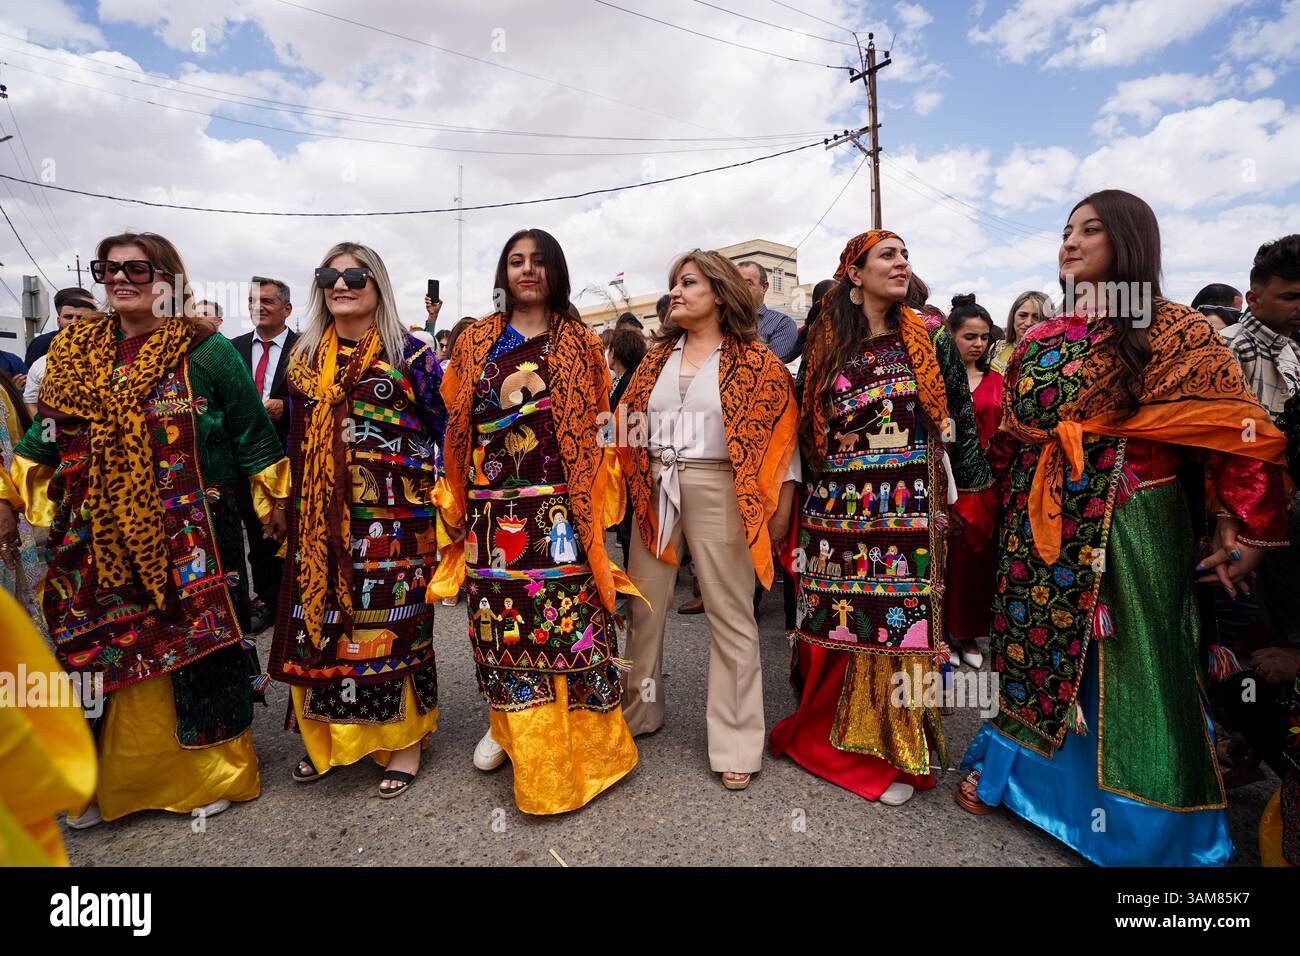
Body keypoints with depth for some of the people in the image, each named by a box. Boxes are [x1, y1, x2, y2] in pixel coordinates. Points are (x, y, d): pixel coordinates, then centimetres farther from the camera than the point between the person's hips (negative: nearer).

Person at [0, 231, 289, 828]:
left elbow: (252, 436, -1)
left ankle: (212, 771, 24)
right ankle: (113, 777, 31)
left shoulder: (208, 352, -4)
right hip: (101, 542, 5)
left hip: (189, 542, -4)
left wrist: (274, 503, 0)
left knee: (198, 646, 4)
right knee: (104, 652, 12)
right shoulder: (76, 352, 10)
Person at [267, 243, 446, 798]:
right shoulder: (305, 358, 14)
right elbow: (296, 440, 20)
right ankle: (327, 738, 27)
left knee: (392, 623, 0)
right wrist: (290, 511, 17)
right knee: (319, 622, 8)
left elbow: (445, 429, -1)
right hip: (321, 521, 5)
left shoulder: (410, 353, -1)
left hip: (393, 514, -4)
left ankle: (403, 741, 17)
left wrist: (443, 501, -6)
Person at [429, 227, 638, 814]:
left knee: (567, 612, -2)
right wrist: (455, 502, 6)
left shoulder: (579, 343, 8)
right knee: (500, 617, 7)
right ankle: (509, 725, 28)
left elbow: (597, 427, 5)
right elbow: (456, 426, 13)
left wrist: (594, 510, -3)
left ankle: (577, 743, 14)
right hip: (493, 513, 2)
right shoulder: (474, 342, 13)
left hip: (560, 512, -2)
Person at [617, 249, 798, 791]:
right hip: (655, 492, 5)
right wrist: (634, 486, 5)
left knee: (730, 616, 1)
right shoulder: (657, 358, 13)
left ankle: (737, 744, 13)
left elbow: (781, 436, -2)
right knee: (641, 607, 10)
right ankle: (635, 712, 31)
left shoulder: (754, 361, 0)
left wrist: (782, 507, -7)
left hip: (719, 492, -4)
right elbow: (628, 425, 15)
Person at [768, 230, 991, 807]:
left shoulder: (930, 341, 5)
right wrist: (805, 507, 10)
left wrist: (969, 494, 3)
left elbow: (961, 423, 7)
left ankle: (894, 753, 19)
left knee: (899, 625, 1)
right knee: (831, 627, 7)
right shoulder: (823, 348, 7)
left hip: (908, 511, -1)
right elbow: (807, 430, 11)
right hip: (834, 510, 1)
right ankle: (821, 733, 29)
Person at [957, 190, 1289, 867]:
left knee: (1122, 669, 5)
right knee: (1032, 648, 14)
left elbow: (1242, 432, -7)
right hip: (1036, 528, 4)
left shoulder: (1174, 331, -3)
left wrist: (1243, 528, -12)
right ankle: (1006, 768, 35)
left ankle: (1139, 821, 25)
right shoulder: (1040, 340, 11)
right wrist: (996, 512, 12)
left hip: (1126, 528, -4)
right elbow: (1008, 437, 14)